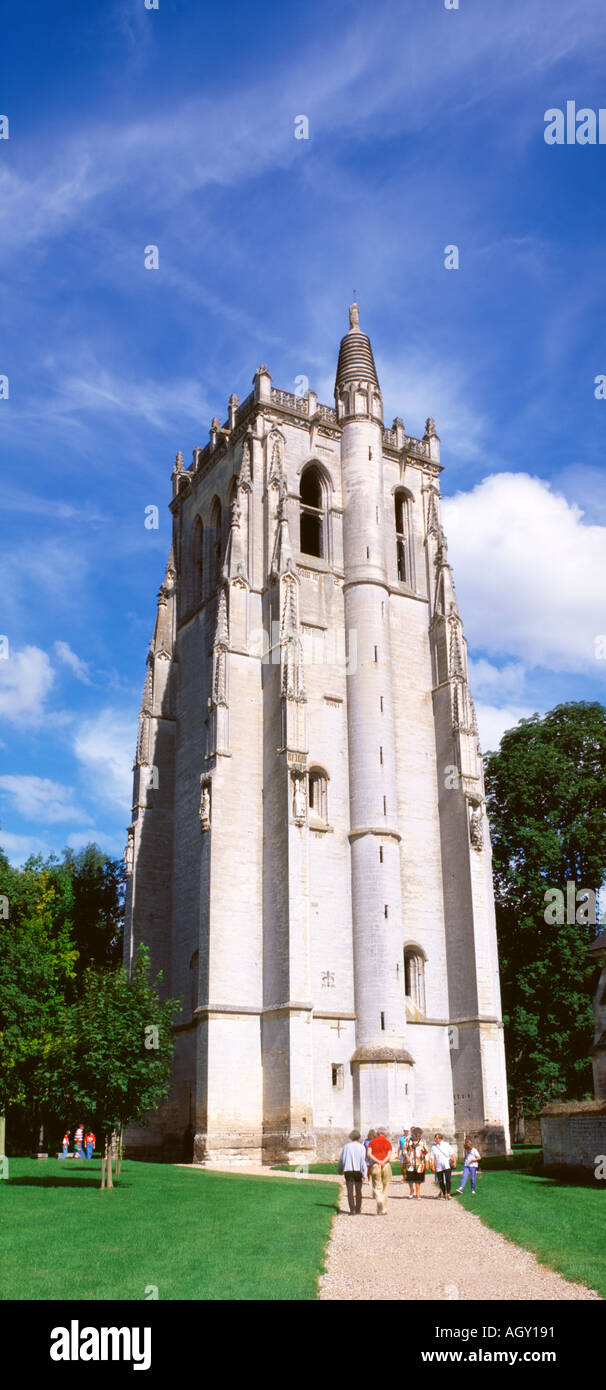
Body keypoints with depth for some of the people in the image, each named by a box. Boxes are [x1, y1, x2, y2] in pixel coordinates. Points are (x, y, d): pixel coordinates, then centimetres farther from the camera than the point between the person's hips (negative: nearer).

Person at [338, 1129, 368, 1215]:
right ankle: (358, 1209, 23)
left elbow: (341, 1159, 9)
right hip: (358, 1170, 0)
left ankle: (352, 1210, -12)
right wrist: (364, 1175, -9)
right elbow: (363, 1161, -8)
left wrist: (340, 1170, 25)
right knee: (358, 1191, 14)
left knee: (350, 1191, -1)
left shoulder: (346, 1146, 4)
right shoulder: (361, 1147, -1)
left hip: (348, 1170, 0)